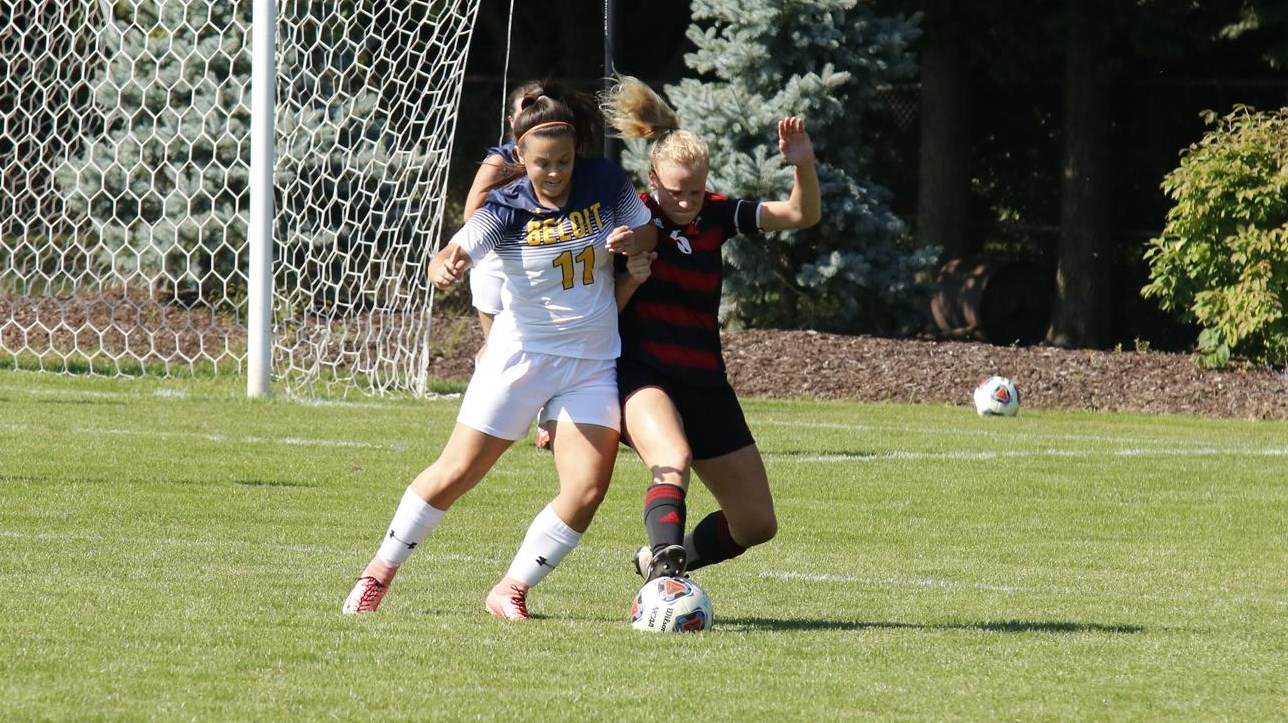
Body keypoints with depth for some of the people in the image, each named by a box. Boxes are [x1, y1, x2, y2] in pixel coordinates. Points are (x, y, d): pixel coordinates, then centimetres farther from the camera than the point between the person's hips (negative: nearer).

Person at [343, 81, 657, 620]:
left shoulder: (605, 184, -4)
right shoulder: (506, 209, -13)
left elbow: (648, 233, 11)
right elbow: (454, 254, -27)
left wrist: (632, 241, -13)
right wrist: (446, 267, -51)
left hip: (592, 364, 2)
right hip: (520, 357, -2)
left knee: (586, 490, -11)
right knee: (457, 473, 0)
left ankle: (512, 589, 5)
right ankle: (380, 571, 17)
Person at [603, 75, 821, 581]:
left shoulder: (716, 216, 5)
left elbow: (802, 215, 0)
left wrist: (804, 164, -17)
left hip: (704, 384, 6)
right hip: (640, 375, -6)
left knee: (757, 525, 8)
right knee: (674, 459, -40)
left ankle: (662, 561, 29)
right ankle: (664, 572, -51)